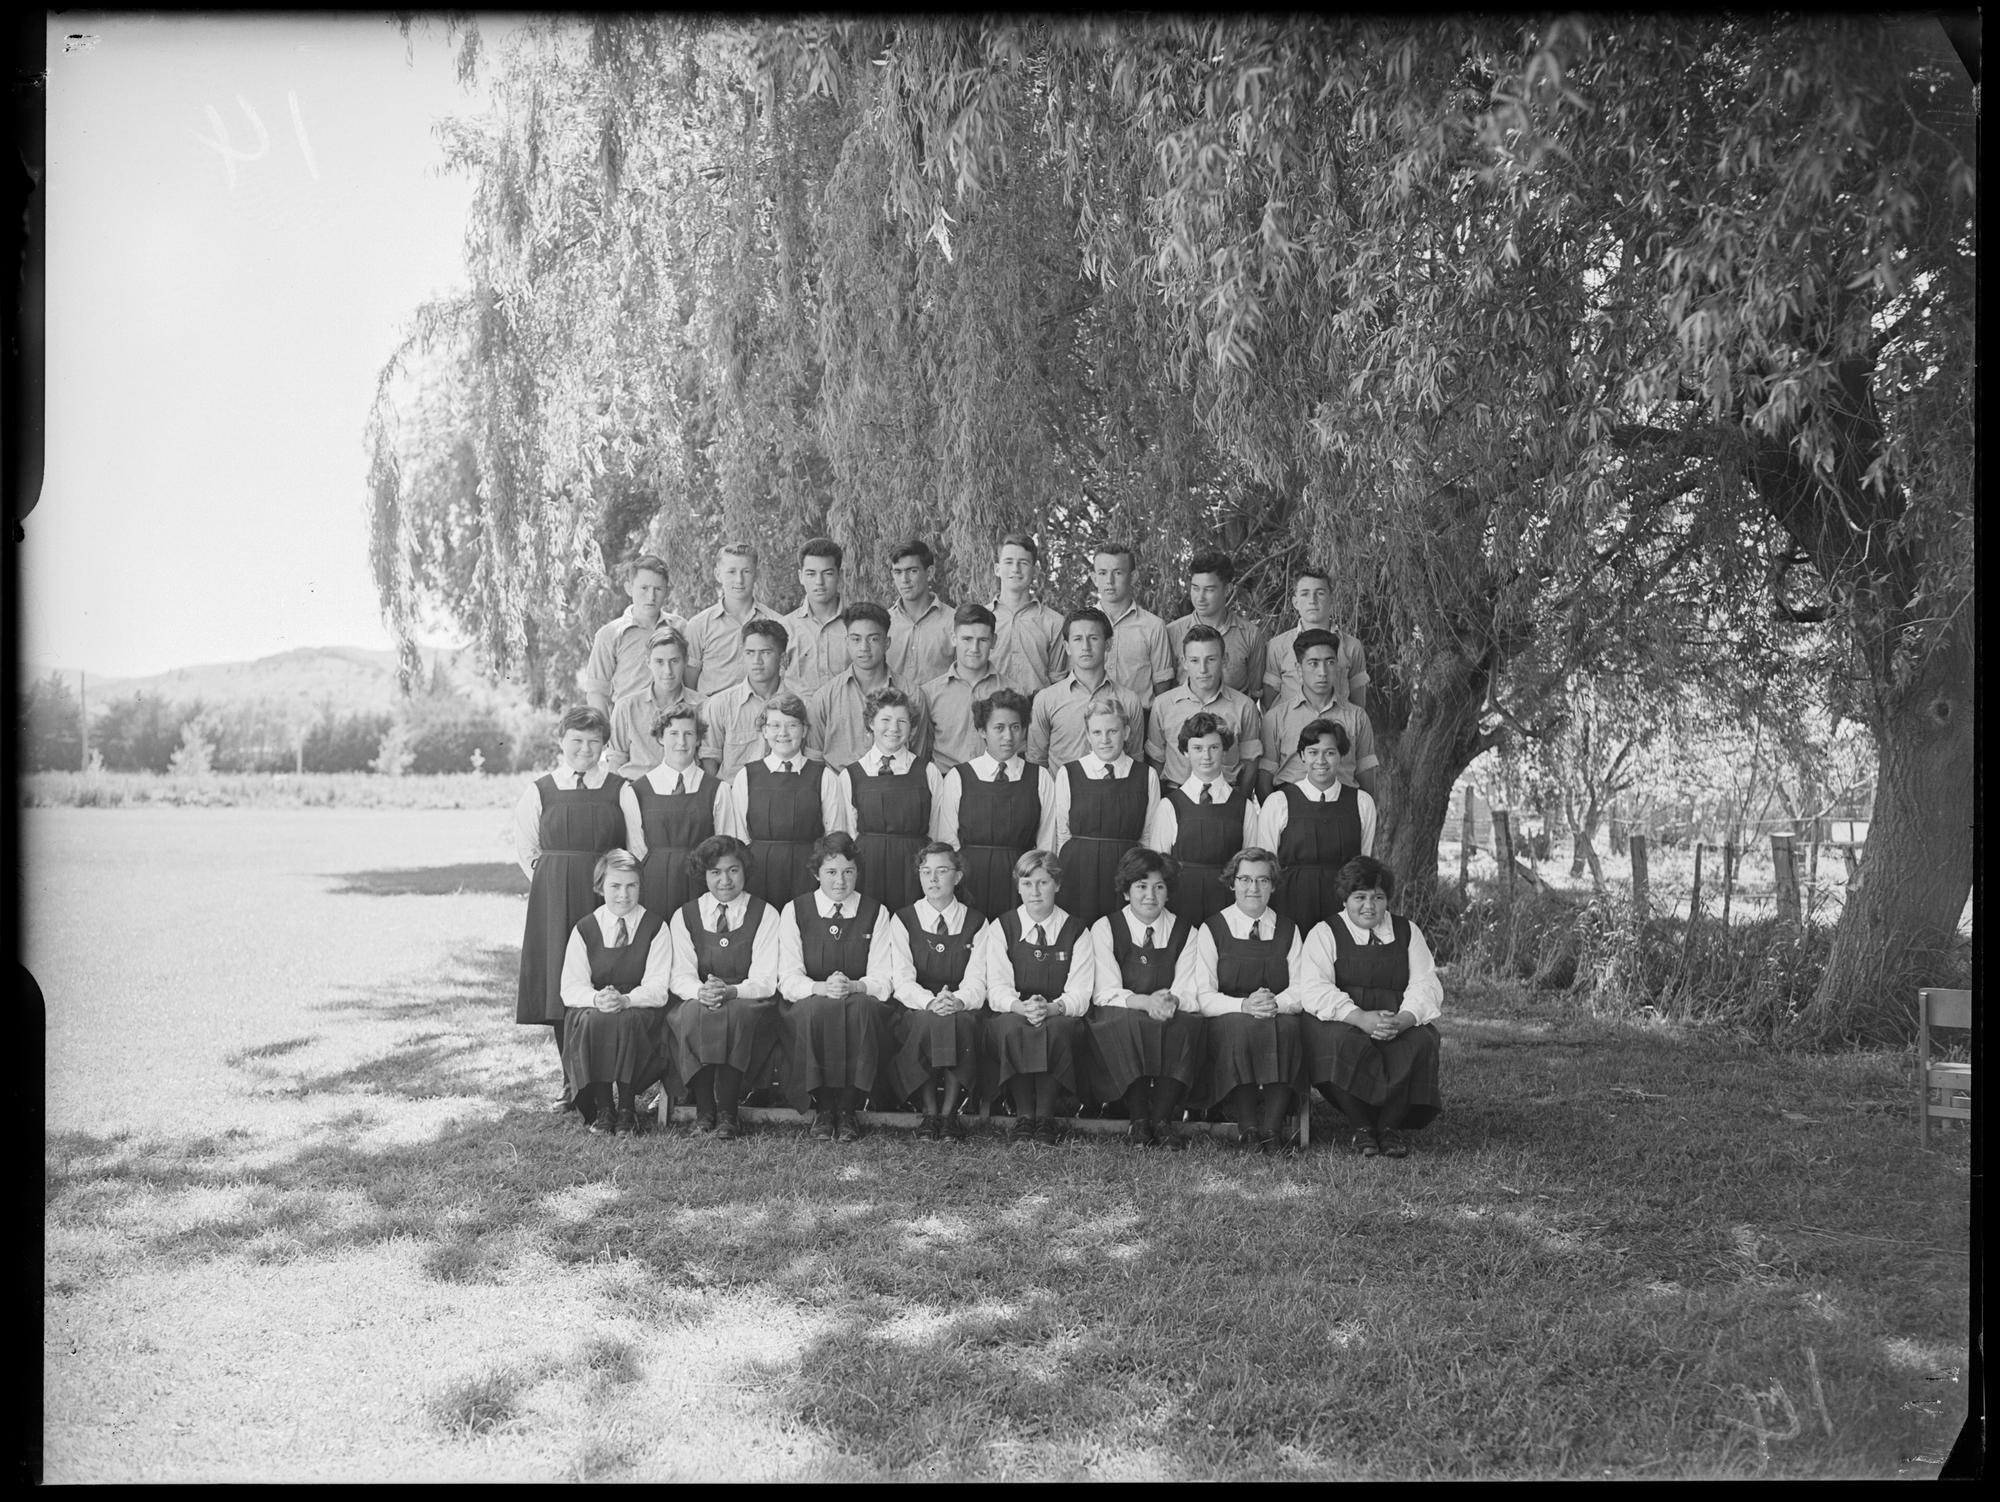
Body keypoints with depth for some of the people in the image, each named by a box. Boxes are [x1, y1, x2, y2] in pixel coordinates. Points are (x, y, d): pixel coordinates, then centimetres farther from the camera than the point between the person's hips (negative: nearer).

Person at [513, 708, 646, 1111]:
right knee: (559, 985, 2)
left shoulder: (620, 790, 3)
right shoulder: (540, 790, 6)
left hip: (607, 896, -1)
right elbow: (526, 847, 13)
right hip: (553, 900, 1)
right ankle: (571, 1081, 12)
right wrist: (548, 879, 5)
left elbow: (638, 848, 6)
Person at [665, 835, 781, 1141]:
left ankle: (727, 1112, -26)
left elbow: (765, 980, -6)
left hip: (748, 1005, -1)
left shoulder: (766, 915, 3)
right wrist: (701, 991, -24)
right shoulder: (684, 917, 10)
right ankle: (704, 1108, -20)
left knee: (738, 1012, -36)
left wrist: (731, 991, -27)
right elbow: (680, 975, 0)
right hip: (696, 1002, 2)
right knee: (693, 1013, -34)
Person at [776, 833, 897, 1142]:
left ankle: (847, 1108, -21)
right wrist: (821, 988, -24)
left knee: (862, 1005, -35)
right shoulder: (795, 911, 6)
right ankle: (822, 1108, -18)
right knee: (817, 1006, -36)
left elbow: (883, 980, 0)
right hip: (807, 1008, 0)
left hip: (861, 1003, 0)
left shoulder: (876, 913, 7)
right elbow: (789, 979, -3)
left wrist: (853, 986, -22)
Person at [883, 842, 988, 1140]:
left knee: (961, 1021, -33)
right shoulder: (903, 920, 8)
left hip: (962, 1011, 1)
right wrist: (931, 1002, -25)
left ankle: (949, 1111, -22)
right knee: (930, 1020, -34)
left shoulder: (976, 922, 10)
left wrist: (958, 1001, -25)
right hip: (917, 1012, -1)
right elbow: (902, 980, -4)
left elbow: (977, 980, -2)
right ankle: (930, 1112, -22)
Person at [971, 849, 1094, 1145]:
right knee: (1012, 1028, -34)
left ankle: (1046, 1117, -23)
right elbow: (997, 987, -4)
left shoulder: (1077, 932, 6)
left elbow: (1080, 993, -4)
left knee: (1056, 1029, -34)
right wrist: (1021, 1007, -27)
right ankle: (1024, 1115, -23)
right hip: (1011, 1013, 0)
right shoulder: (1001, 928, 7)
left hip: (1059, 1017, 0)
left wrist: (1051, 1008, -26)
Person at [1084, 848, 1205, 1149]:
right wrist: (1145, 1002, -27)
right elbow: (1106, 992, -8)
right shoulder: (1105, 928, 3)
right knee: (1127, 1019, -36)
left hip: (1170, 1021, 2)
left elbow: (1193, 994, -1)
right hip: (1117, 1028, -2)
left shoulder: (1185, 932, 9)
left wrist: (1172, 1001, -26)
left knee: (1187, 1021, -31)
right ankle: (1139, 1120, -28)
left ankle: (1163, 1119, -27)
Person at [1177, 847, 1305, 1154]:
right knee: (1242, 1025, -35)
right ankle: (1246, 1129, -24)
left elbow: (1301, 990, 5)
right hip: (1227, 1023, -2)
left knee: (1288, 1026, -32)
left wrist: (1276, 1003, -18)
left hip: (1279, 1018, 2)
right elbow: (1203, 997, -4)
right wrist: (1243, 1005, -22)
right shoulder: (1211, 930, 6)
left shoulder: (1288, 930, 15)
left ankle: (1271, 1129, -26)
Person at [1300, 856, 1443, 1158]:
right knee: (1343, 1043, -35)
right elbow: (1316, 991, -7)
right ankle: (1363, 1127, -16)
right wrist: (1361, 1018, -24)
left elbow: (1426, 986, 5)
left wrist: (1403, 1019, -17)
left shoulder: (1408, 932, 17)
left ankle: (1390, 1125, -12)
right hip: (1343, 1022, -2)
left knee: (1420, 1043, -30)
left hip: (1400, 1023, 2)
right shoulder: (1324, 934, 8)